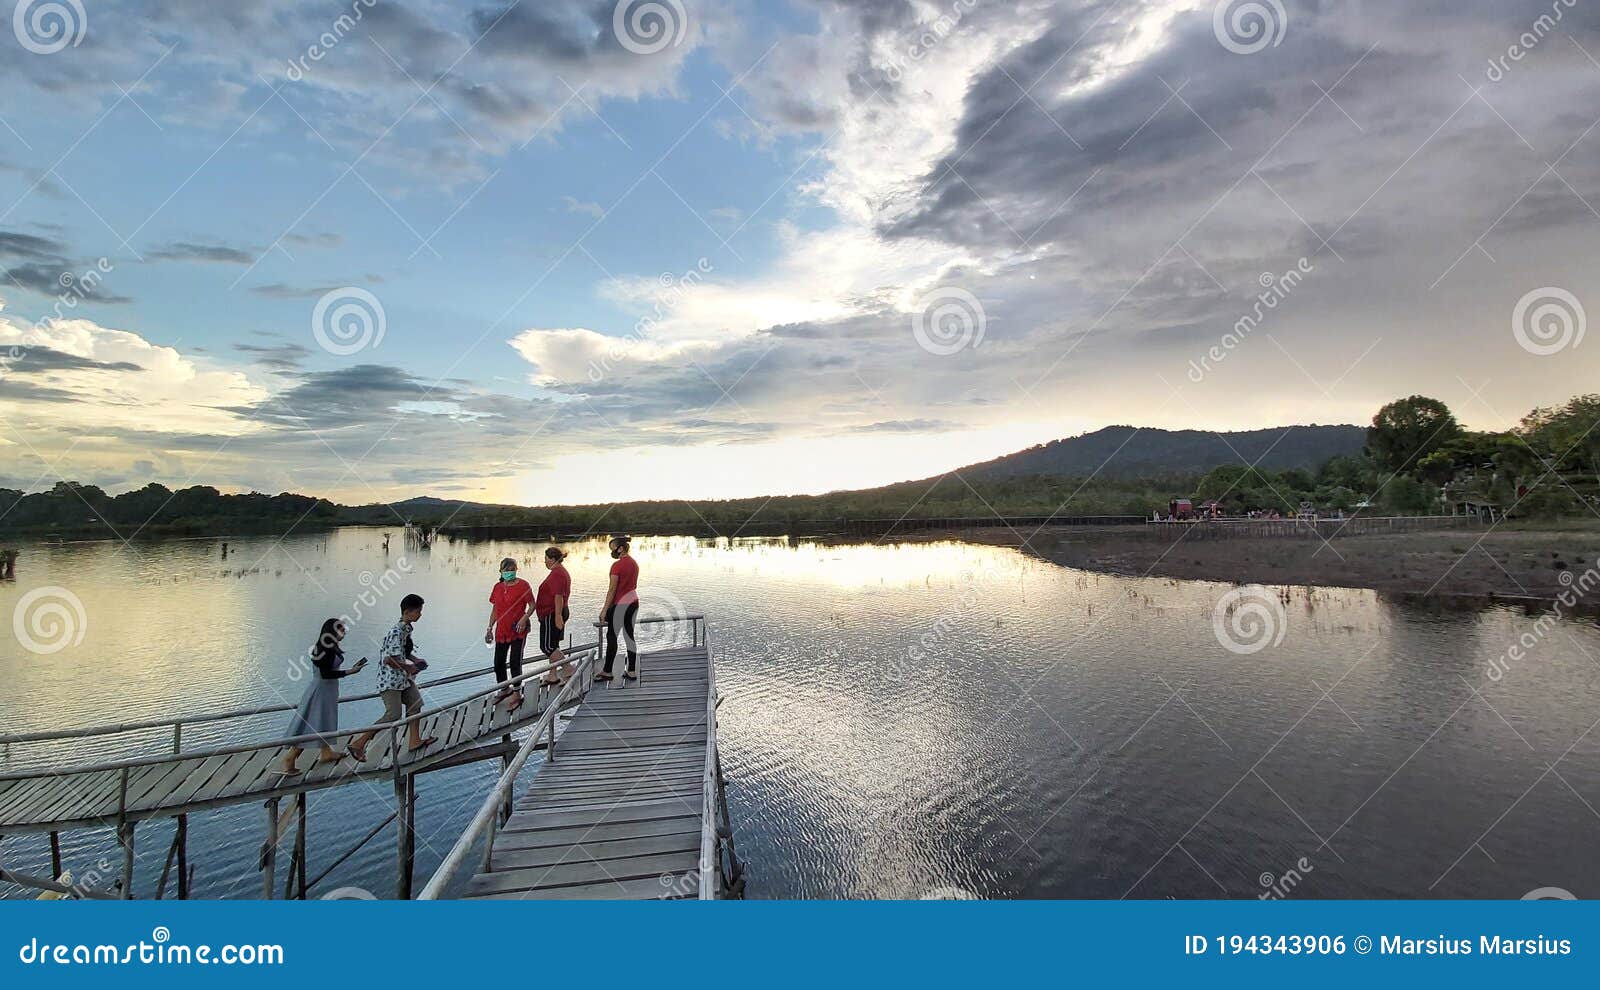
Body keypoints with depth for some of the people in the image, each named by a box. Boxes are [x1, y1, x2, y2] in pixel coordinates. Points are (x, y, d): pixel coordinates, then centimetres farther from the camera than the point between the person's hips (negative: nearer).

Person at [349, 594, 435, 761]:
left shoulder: (407, 629, 6)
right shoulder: (397, 632, -24)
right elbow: (389, 659, -27)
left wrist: (415, 659, 7)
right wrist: (408, 667, -16)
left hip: (403, 678, 10)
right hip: (390, 680, -10)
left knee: (415, 704, 10)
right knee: (393, 715, -11)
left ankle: (415, 740, 19)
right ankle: (358, 744, -1)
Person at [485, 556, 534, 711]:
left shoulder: (523, 585, -9)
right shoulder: (497, 587, 8)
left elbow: (532, 605, -6)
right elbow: (495, 609, 15)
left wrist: (524, 618, -21)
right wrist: (490, 628, 12)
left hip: (518, 630, -6)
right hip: (501, 631, 6)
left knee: (515, 662, -4)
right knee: (498, 662, 13)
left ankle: (517, 694, 7)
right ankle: (505, 689, 34)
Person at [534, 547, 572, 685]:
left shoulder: (556, 574, -18)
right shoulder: (562, 572, 15)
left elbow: (558, 596, -26)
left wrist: (558, 616, -29)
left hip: (551, 614, -11)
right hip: (557, 613, 11)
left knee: (547, 646, -6)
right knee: (552, 645, 15)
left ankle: (568, 669, -9)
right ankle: (553, 674, 20)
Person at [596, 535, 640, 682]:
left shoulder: (617, 566, -16)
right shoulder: (634, 563, 9)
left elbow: (612, 590, -16)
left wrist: (605, 609, -12)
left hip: (620, 604, -8)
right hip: (633, 602, 8)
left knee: (611, 637, 2)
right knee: (629, 635, 10)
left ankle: (607, 672, 8)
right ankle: (632, 671, 12)